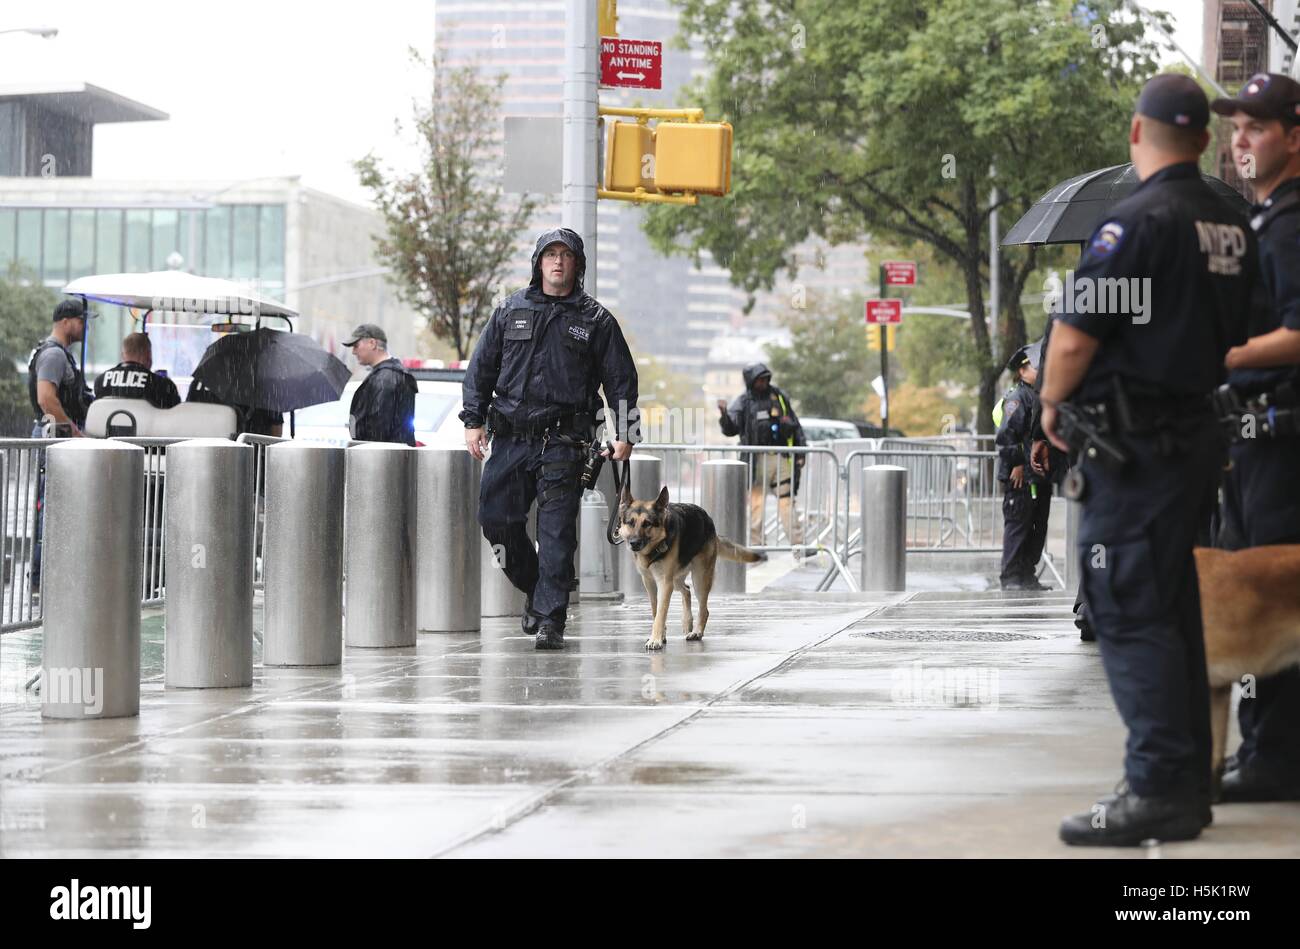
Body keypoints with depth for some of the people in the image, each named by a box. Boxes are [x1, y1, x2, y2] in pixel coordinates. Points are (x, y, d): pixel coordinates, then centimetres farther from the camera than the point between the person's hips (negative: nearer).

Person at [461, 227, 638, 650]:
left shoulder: (595, 320, 5)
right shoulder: (511, 311, 11)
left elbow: (621, 378, 6)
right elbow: (481, 367, 13)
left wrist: (625, 433, -1)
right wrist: (474, 420, 5)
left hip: (563, 441, -3)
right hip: (510, 437, 3)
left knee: (556, 531, -7)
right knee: (496, 518, 2)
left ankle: (550, 618, -4)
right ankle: (536, 588, 24)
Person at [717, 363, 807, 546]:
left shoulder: (780, 397, 11)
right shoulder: (742, 402, 2)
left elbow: (795, 426, 17)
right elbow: (730, 429, -4)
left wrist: (801, 450, 13)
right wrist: (724, 414, -23)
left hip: (781, 458, 2)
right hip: (757, 459, -2)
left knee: (787, 501, 3)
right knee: (756, 502, -1)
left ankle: (798, 544, 3)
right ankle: (755, 544, 5)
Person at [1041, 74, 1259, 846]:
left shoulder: (1138, 221, -15)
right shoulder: (1235, 228, 10)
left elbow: (1074, 340, -16)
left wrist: (1054, 405, 1)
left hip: (1133, 445, -8)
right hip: (1199, 429, 8)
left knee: (1131, 615, -7)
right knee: (1172, 612, 14)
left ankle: (1161, 790, -10)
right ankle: (1188, 781, 18)